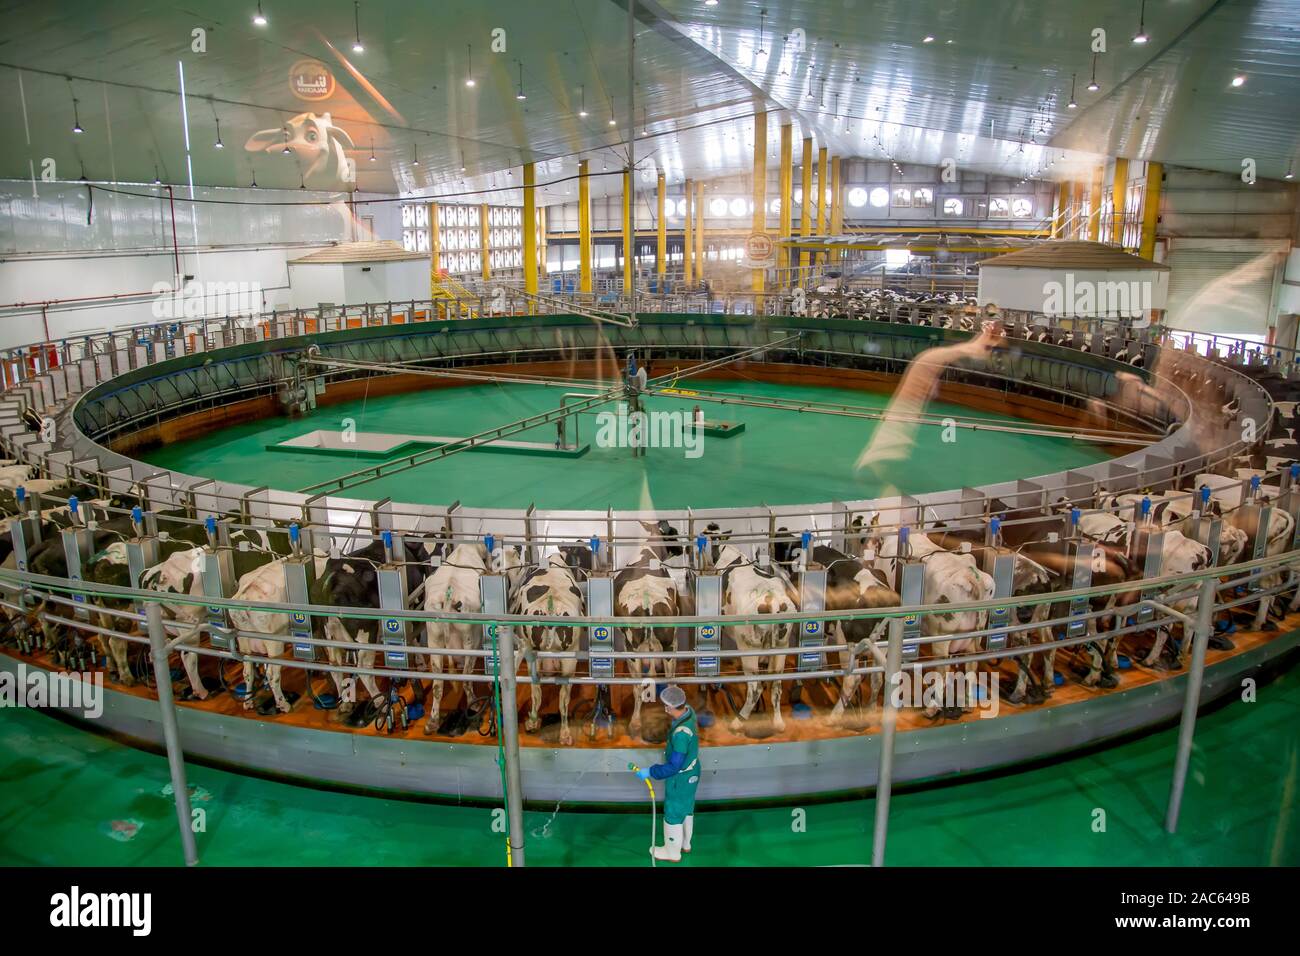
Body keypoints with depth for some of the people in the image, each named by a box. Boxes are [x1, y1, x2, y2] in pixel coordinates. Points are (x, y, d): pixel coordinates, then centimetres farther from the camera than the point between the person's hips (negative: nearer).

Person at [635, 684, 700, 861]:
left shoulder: (681, 733, -40)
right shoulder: (689, 710, -15)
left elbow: (674, 766, -32)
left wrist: (650, 772, -26)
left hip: (680, 778, -8)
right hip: (691, 772, 9)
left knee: (673, 814, 15)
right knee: (686, 809, 28)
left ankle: (672, 852, 38)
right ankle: (684, 844, 50)